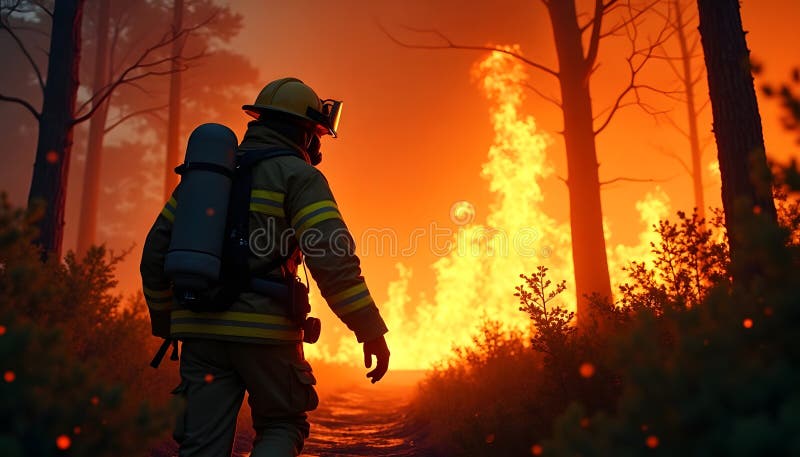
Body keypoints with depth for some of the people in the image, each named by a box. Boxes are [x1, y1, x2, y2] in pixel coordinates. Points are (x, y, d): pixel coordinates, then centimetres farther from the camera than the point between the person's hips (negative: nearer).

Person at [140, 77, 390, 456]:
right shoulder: (298, 176, -2)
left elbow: (156, 251, 17)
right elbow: (332, 257, -16)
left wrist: (165, 323, 26)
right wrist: (371, 331, -11)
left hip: (202, 328, 5)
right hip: (263, 330, -4)